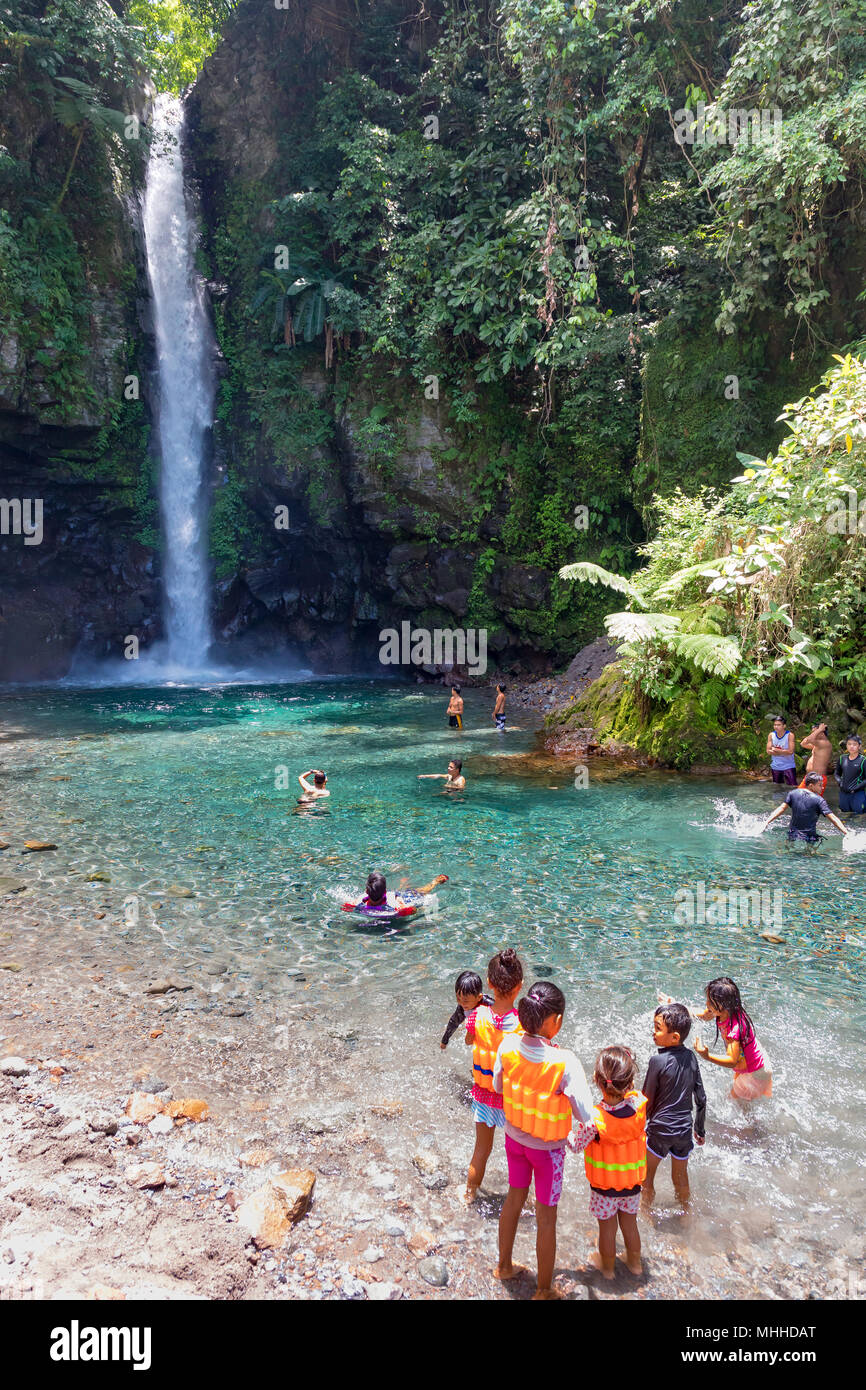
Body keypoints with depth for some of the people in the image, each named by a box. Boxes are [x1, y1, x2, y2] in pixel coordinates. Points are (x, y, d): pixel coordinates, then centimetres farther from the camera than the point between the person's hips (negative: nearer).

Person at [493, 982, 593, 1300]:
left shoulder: (508, 1045, -20)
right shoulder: (565, 1062, -35)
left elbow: (498, 1086, -2)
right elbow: (586, 1115, -28)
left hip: (514, 1137, 5)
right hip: (547, 1148, -4)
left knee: (514, 1198, 28)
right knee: (546, 1217, 16)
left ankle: (504, 1266, 49)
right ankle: (544, 1290, 36)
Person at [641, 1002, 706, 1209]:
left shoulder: (658, 1061, -20)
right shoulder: (691, 1057, -4)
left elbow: (647, 1100, -11)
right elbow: (701, 1099, 4)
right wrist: (700, 1129, 17)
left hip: (660, 1130, -5)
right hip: (684, 1129, 5)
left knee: (646, 1177, 15)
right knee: (681, 1178, 24)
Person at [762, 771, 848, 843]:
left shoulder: (793, 793, 1)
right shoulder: (819, 800, -11)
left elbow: (782, 808, -1)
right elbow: (832, 818, -14)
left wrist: (766, 822, 1)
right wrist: (846, 833, -13)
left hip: (792, 836, 5)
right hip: (809, 838, -5)